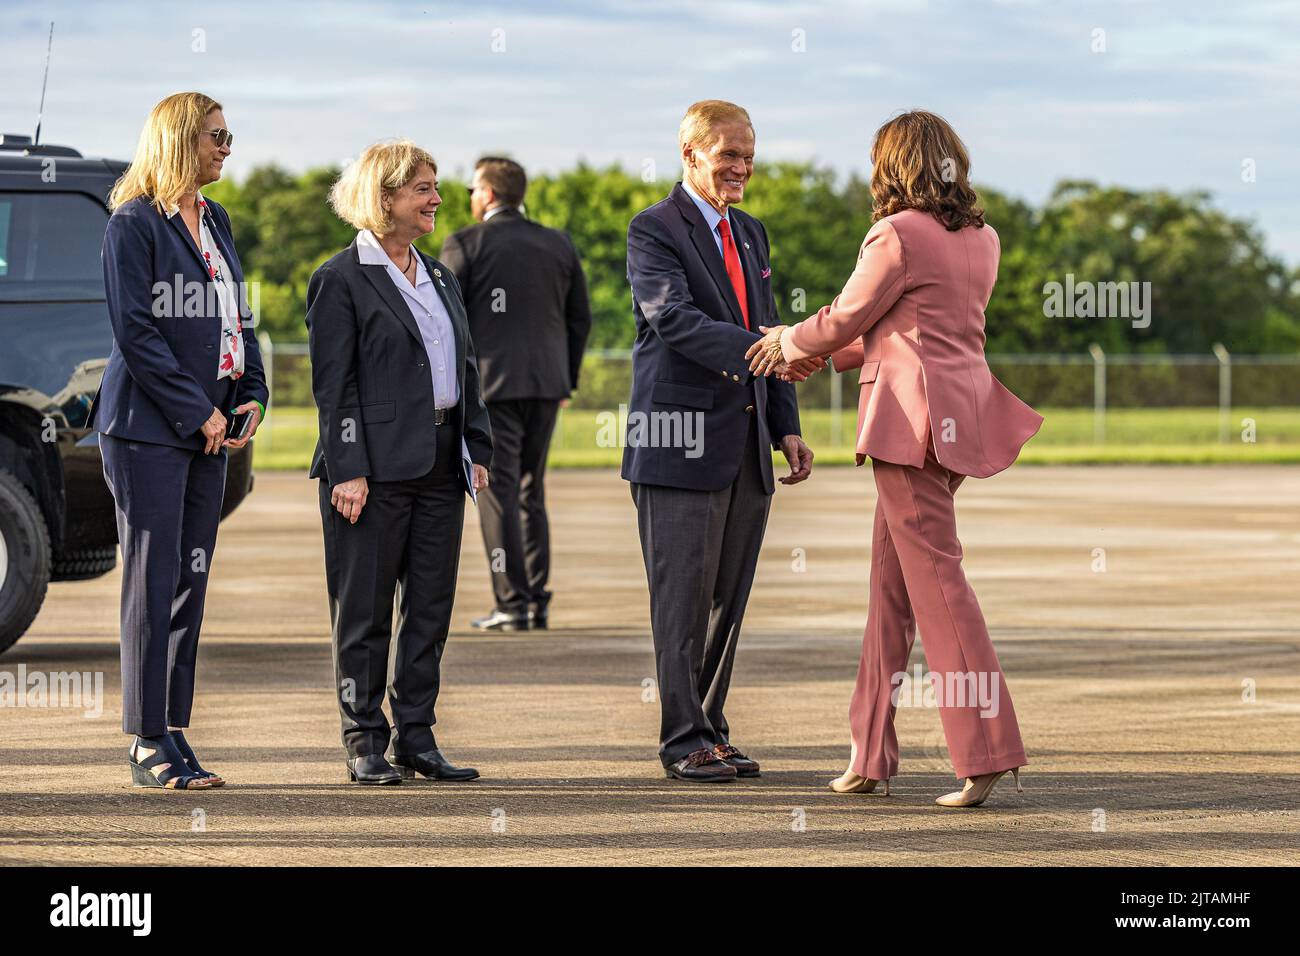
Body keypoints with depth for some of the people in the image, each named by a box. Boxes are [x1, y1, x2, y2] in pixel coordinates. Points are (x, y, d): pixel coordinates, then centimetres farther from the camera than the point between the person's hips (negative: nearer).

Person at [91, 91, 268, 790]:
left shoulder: (215, 222, 16)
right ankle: (149, 745, -3)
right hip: (148, 425, -8)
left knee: (190, 581, 7)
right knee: (154, 580, -6)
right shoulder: (134, 224, -9)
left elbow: (237, 317, 19)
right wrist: (198, 412, -14)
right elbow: (135, 332, -14)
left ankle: (172, 730, 12)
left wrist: (251, 396, 4)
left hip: (208, 427, 8)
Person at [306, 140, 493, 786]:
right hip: (376, 467, -7)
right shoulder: (342, 280, -6)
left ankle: (416, 739, 15)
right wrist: (348, 470, -16)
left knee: (431, 609, 8)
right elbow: (334, 385, -10)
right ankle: (365, 745, 6)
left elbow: (466, 369, 18)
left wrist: (477, 449, 10)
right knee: (365, 611, 0)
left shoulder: (440, 277, 16)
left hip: (440, 465, 7)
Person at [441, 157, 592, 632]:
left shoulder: (465, 244, -4)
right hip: (546, 383, 5)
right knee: (531, 493, 13)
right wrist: (567, 380, 20)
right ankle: (537, 602, 10)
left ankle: (513, 605, -8)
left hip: (491, 383, -5)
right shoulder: (559, 245, 11)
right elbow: (580, 319, 12)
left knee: (498, 494, -3)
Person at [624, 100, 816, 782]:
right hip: (682, 443, -7)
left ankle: (711, 731, 17)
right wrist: (752, 349, -34)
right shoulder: (654, 230, -6)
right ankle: (684, 740, 2)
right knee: (683, 599, -3)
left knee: (728, 600, 10)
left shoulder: (751, 234, 18)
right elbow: (674, 317, -20)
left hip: (745, 446, 7)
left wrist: (786, 428, 13)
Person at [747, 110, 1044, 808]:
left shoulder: (898, 235, -11)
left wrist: (789, 340, 18)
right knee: (891, 578, 14)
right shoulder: (980, 240, 14)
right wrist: (824, 355, 28)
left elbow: (844, 320, -3)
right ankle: (871, 752, 18)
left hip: (912, 413, -9)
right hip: (961, 406, 9)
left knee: (934, 576, -8)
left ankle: (989, 750, -12)